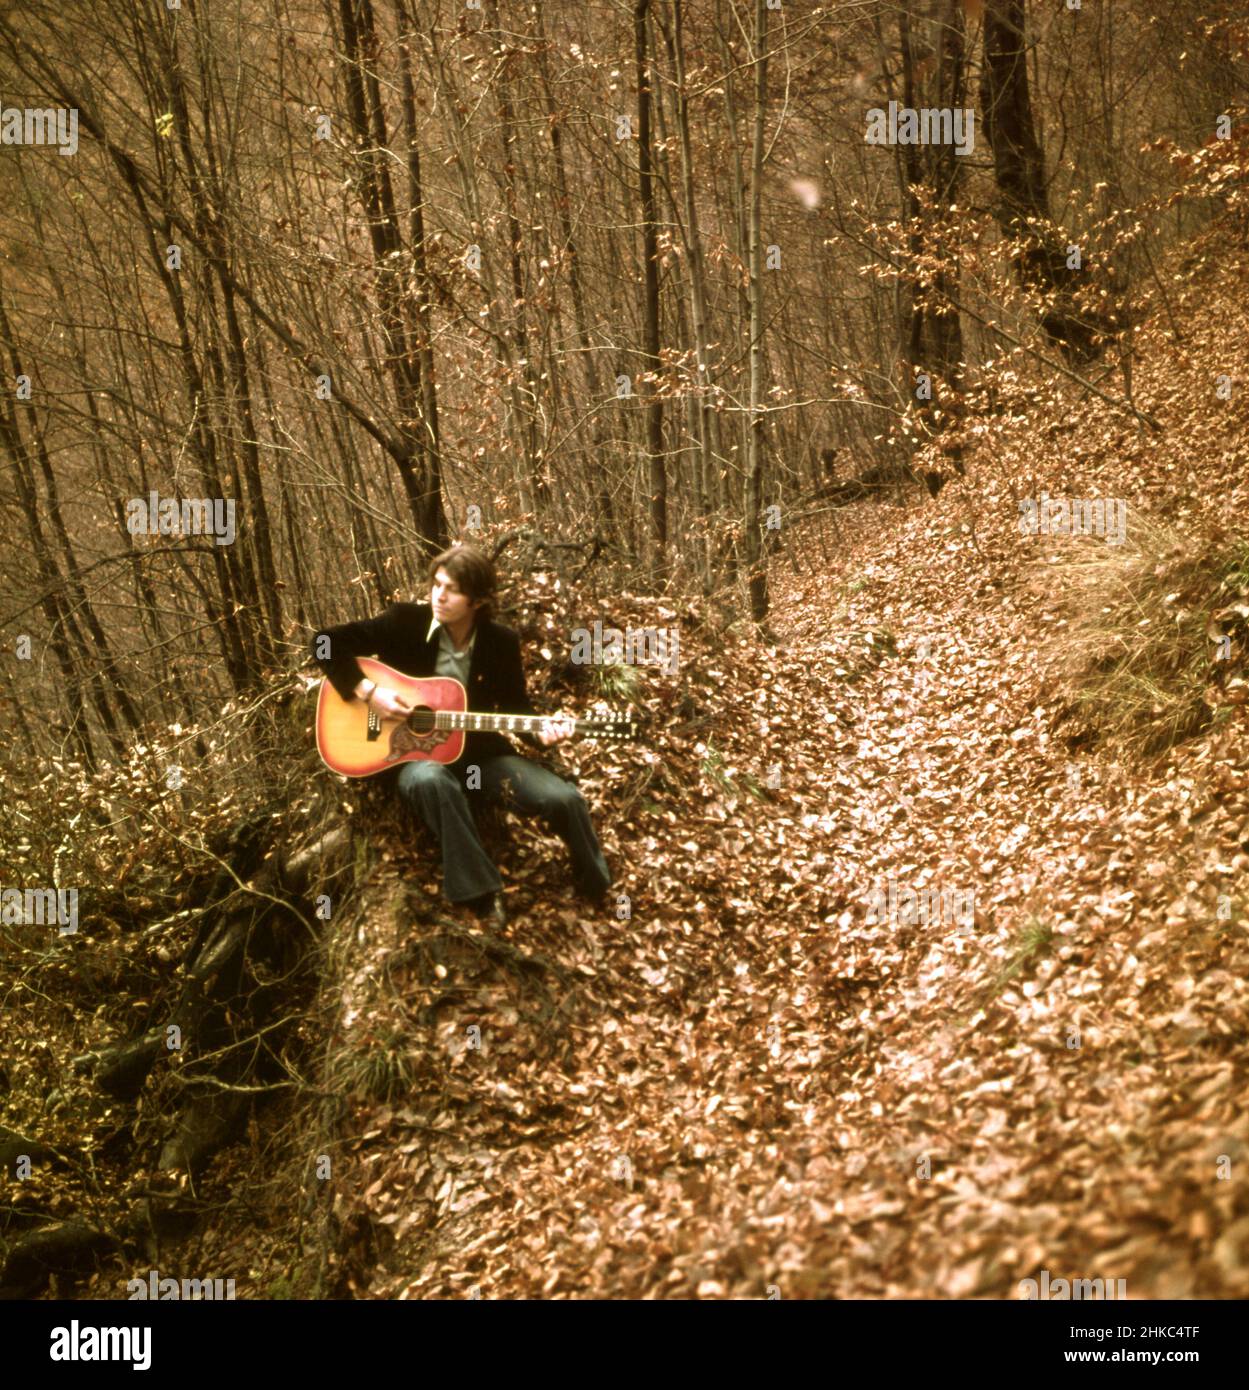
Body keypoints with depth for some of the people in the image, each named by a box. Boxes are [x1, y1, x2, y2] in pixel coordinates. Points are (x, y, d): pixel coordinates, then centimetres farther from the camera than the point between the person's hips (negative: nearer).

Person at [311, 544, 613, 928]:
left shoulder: (502, 642, -3)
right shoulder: (404, 621, -10)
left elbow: (515, 707, 3)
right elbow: (327, 643, -9)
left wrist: (541, 730, -19)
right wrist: (368, 691, -20)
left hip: (479, 751, 3)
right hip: (415, 750, -2)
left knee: (563, 798, -17)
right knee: (431, 780, -42)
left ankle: (597, 893, 11)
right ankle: (482, 894, -33)